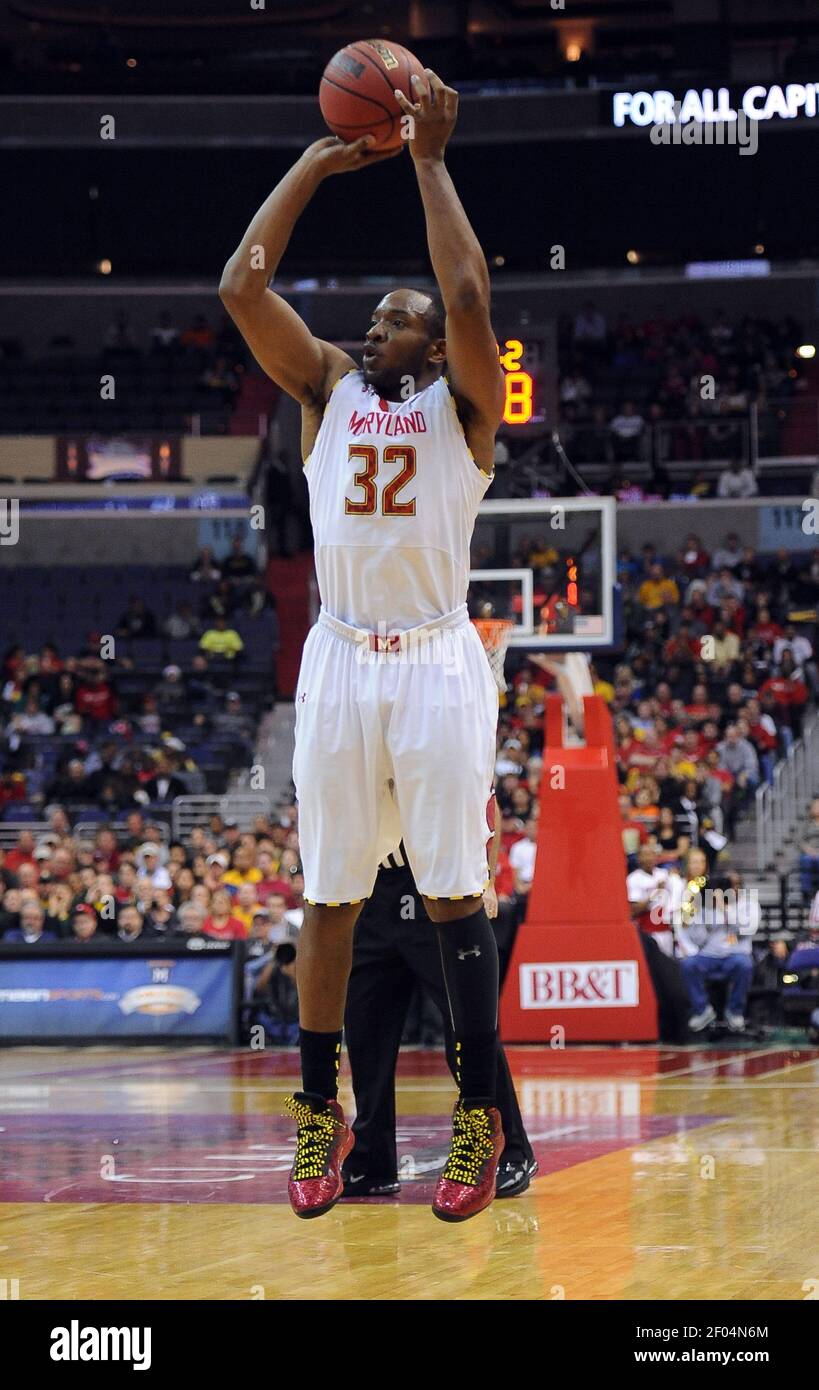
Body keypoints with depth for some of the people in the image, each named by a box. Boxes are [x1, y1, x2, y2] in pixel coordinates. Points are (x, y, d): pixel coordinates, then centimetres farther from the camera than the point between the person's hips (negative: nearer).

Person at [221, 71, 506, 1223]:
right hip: (340, 661, 3)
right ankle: (319, 1116, 13)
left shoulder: (462, 402, 4)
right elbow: (241, 286, 1)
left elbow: (468, 296, -15)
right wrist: (317, 163, 3)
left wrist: (430, 162, -11)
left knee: (454, 894, -2)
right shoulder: (328, 386, 12)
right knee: (329, 897, 5)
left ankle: (479, 1118, 4)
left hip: (438, 663, -3)